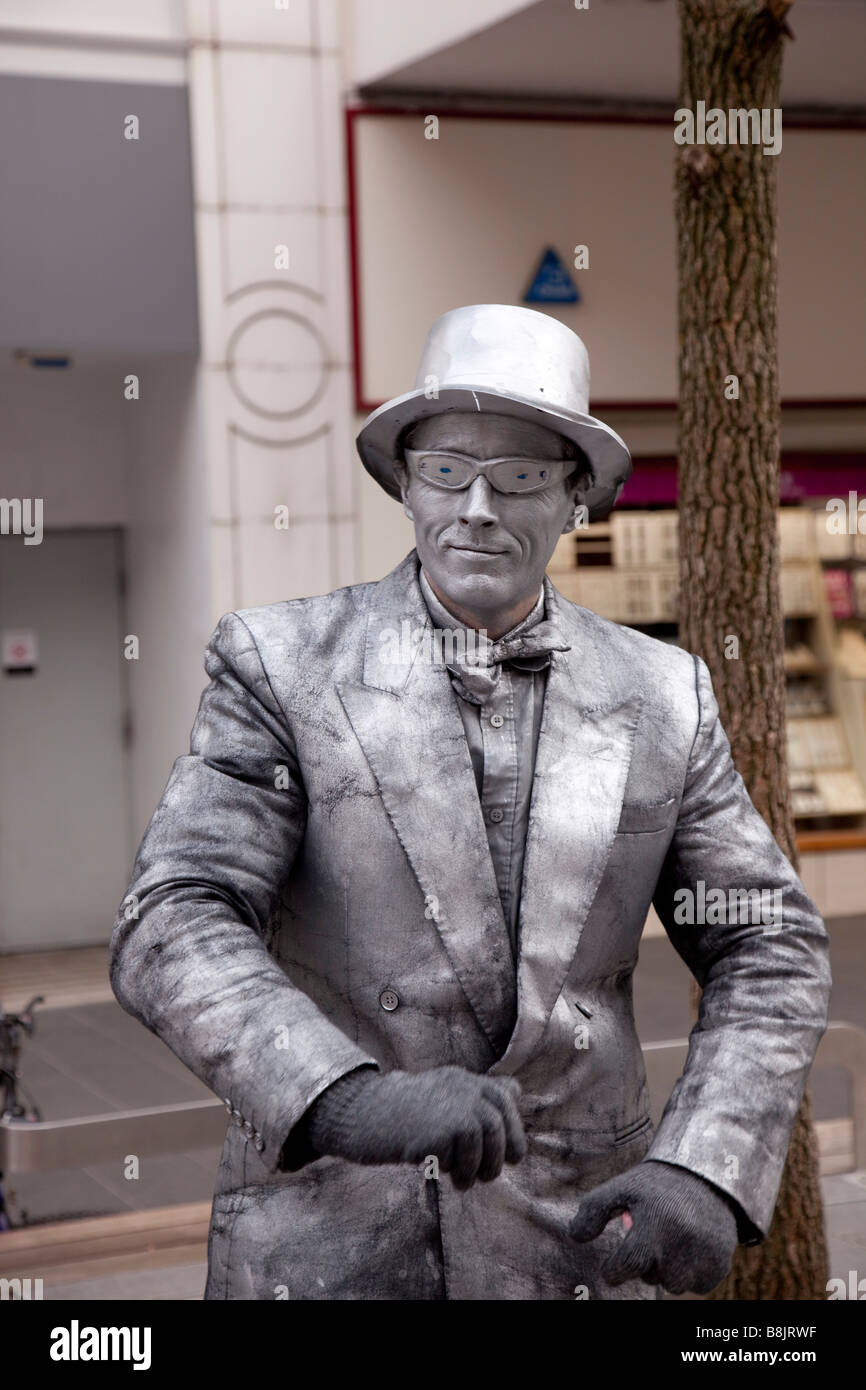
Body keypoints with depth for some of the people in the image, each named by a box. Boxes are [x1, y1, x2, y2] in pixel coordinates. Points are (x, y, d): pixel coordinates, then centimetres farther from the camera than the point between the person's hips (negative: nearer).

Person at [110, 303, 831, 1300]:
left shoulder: (662, 697, 2)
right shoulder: (282, 669, -6)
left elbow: (767, 948, 5)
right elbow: (173, 930, -15)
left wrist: (707, 1169, -12)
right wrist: (348, 1099, -32)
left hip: (573, 1244, 2)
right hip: (324, 1246, -2)